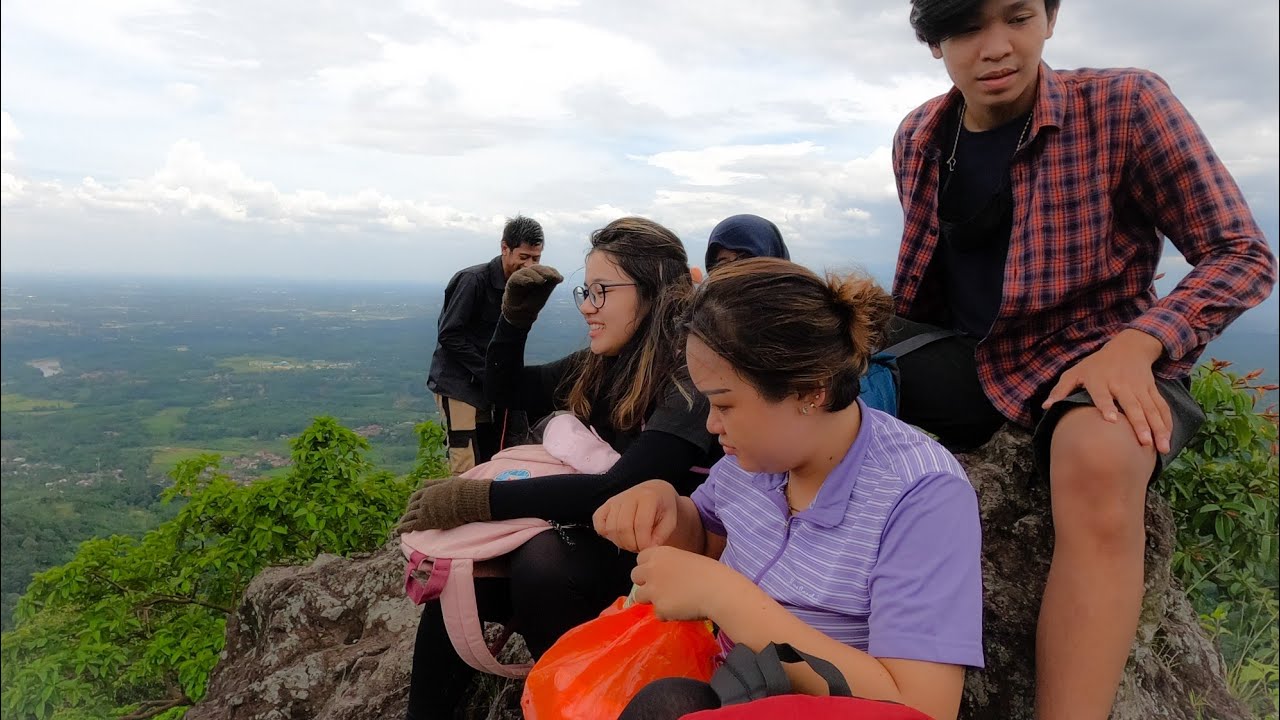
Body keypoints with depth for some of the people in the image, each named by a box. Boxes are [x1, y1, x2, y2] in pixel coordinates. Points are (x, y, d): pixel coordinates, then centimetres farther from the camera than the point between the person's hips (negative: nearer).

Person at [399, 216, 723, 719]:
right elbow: (504, 390, 16)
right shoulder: (598, 367, 4)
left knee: (541, 563, -32)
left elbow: (618, 492, -30)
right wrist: (516, 315, -2)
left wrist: (478, 500, -30)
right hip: (590, 539, 7)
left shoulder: (693, 379, -20)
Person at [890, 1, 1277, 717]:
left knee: (1098, 462, -39)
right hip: (969, 359, 5)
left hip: (1095, 358, -4)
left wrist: (1136, 346, -24)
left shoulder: (1125, 104, -10)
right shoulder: (917, 139, 4)